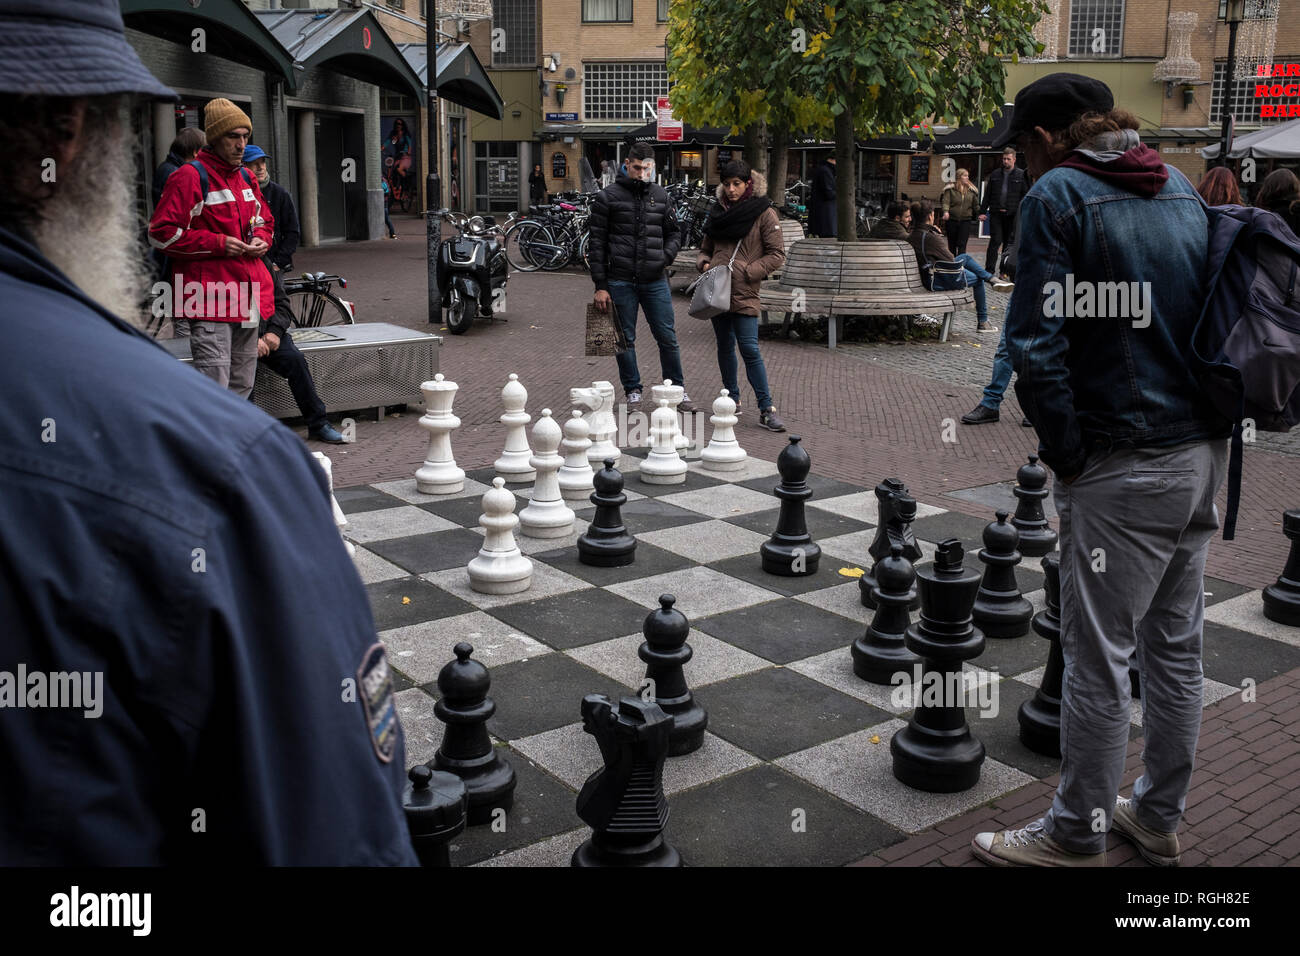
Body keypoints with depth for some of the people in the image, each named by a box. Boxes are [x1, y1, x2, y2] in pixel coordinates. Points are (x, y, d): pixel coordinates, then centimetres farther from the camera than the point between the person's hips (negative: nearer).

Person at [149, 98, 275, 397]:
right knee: (214, 385, -13)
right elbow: (161, 233, -11)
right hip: (210, 299, -8)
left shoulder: (246, 178, 16)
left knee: (242, 385, 15)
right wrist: (218, 243, -16)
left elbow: (264, 220, 32)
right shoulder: (189, 177, -8)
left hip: (249, 294, 8)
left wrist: (261, 239, 7)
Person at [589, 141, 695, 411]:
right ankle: (632, 391, 19)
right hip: (620, 282, -2)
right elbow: (597, 243, -1)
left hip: (655, 281, 2)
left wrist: (666, 257, -3)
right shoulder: (607, 197, 0)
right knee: (625, 339, 6)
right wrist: (600, 285, -6)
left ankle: (678, 390, 16)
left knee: (668, 337, 4)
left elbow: (674, 232, 19)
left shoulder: (661, 195, 10)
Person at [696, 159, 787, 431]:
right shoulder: (718, 212, 14)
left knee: (750, 349, -11)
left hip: (744, 293, -5)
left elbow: (776, 254, -4)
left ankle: (767, 409, -6)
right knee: (725, 346, 12)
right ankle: (733, 400, 26)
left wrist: (746, 271, -12)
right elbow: (705, 248, 24)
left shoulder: (763, 212, -1)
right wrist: (704, 263, 1)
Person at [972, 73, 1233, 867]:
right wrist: (1210, 423, 16)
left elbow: (1037, 345, -17)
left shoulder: (1059, 196, -9)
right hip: (1203, 451, 8)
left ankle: (1077, 835, 18)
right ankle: (1160, 817, 32)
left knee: (1098, 658, 3)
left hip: (1126, 466, -8)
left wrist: (1068, 454, -8)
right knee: (1177, 647, 16)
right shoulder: (1181, 190, 13)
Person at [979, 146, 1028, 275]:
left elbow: (1026, 196, 1)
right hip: (996, 214, 1)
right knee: (995, 241, -5)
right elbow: (987, 194, 12)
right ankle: (989, 270, -5)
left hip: (1012, 215, -1)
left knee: (1009, 243, 7)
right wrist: (982, 211, 6)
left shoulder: (1021, 175, 2)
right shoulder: (995, 174, 10)